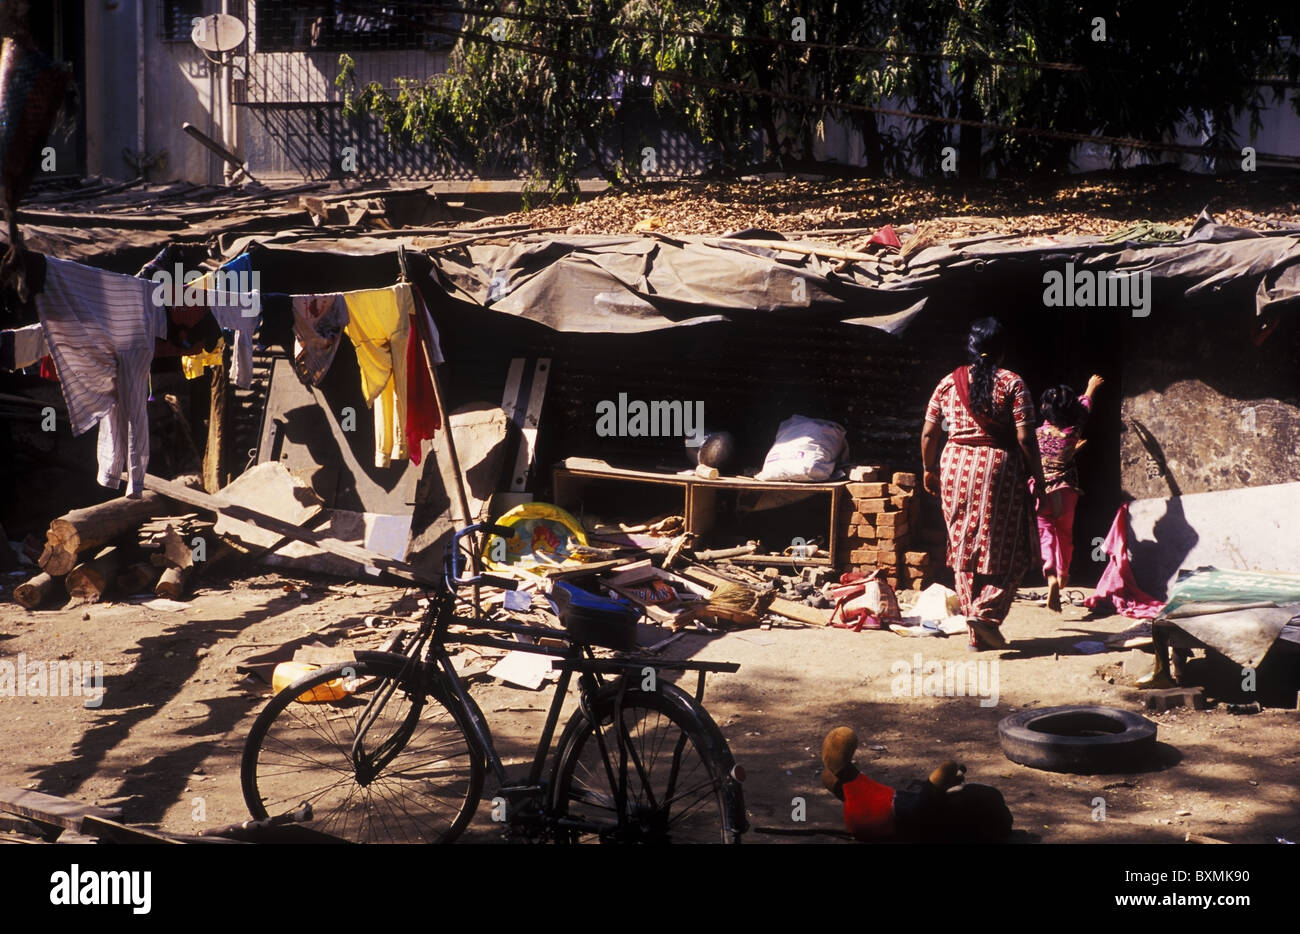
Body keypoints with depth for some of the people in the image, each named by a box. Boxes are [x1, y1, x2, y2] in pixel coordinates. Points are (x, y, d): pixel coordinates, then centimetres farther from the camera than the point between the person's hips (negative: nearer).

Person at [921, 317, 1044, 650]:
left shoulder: (948, 383, 5)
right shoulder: (1012, 384, -6)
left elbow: (928, 433, 7)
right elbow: (1025, 438, -11)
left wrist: (929, 469, 21)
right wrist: (1038, 476, -1)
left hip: (955, 467, 4)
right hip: (999, 468, -4)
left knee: (964, 550, 10)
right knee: (1006, 551, 6)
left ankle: (977, 634, 12)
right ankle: (985, 613, -12)